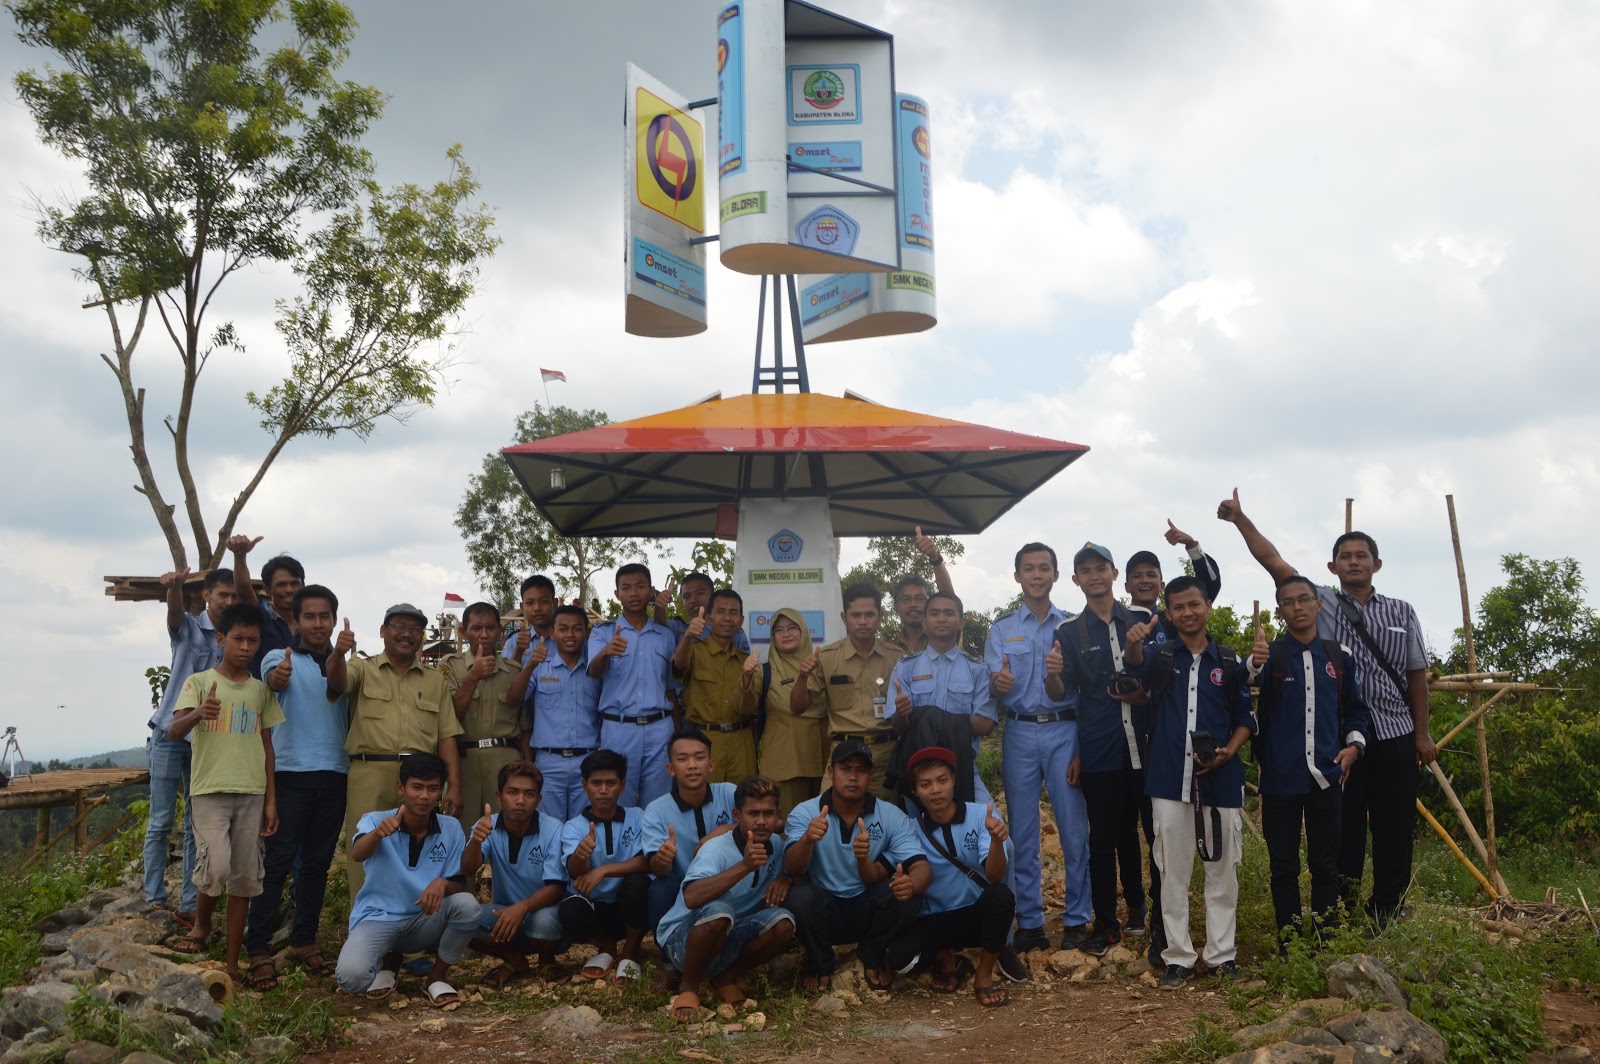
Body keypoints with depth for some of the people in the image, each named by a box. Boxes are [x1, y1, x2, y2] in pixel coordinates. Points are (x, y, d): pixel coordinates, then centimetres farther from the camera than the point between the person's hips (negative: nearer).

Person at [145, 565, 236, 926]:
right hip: (170, 734, -3)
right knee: (161, 822, 1)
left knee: (197, 825, 6)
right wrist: (174, 585, -49)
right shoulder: (188, 626, -4)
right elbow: (174, 610, -27)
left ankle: (188, 905, 12)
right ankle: (154, 901, 9)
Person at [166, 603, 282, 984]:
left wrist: (270, 799, 9)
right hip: (210, 790, -4)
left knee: (244, 878, 4)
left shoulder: (261, 690, 11)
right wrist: (198, 713, -36)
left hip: (251, 794, 4)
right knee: (215, 867, -19)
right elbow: (174, 731, -13)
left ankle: (232, 963, 15)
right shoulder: (199, 682, 0)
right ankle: (201, 925, 12)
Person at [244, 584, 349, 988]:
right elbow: (274, 680, -24)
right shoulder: (281, 658, 0)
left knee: (317, 863, 10)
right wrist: (278, 676, -46)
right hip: (291, 773, -4)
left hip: (335, 776, 4)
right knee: (276, 863, -3)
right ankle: (258, 951, 2)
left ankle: (303, 943, 20)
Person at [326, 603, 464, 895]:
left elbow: (447, 737, 11)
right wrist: (338, 653, -34)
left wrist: (454, 786, 1)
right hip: (369, 775, -2)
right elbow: (338, 684, -12)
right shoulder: (363, 669, 12)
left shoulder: (436, 680, 17)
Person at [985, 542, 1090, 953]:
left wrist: (1063, 673, -20)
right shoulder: (1002, 630, 9)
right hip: (1020, 733, 1)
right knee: (1022, 832, 5)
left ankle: (1077, 920, 10)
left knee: (1074, 829, -2)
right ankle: (1029, 922, 14)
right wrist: (1000, 683, -23)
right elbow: (994, 692, 0)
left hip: (1064, 731, -1)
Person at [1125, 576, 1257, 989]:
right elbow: (1136, 661, -19)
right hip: (1170, 779, 0)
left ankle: (1222, 954, 19)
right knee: (1173, 871, 4)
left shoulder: (1229, 662, 7)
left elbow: (1245, 719, 10)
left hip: (1220, 779, 1)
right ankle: (1178, 957, 13)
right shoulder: (1160, 655, 5)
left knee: (1221, 869, 7)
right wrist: (1134, 642, -42)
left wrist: (1228, 751, -9)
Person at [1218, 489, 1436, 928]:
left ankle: (1387, 913, 18)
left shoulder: (1401, 612, 8)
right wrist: (1241, 519, -8)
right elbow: (1272, 560, -2)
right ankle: (1343, 909, 14)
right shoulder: (1321, 603, 3)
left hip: (1394, 734, 2)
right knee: (1343, 827, 3)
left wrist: (1422, 733, 8)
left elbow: (1416, 674, 9)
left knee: (1395, 829, 5)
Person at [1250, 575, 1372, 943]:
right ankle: (1290, 949, 17)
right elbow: (1244, 692, -27)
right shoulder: (1270, 655, -4)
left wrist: (1354, 743, 1)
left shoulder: (1338, 656, 6)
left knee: (1326, 866, 10)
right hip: (1280, 779, -2)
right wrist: (1254, 665, -49)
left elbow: (1355, 708, 19)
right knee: (1284, 868, 6)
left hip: (1327, 777, 2)